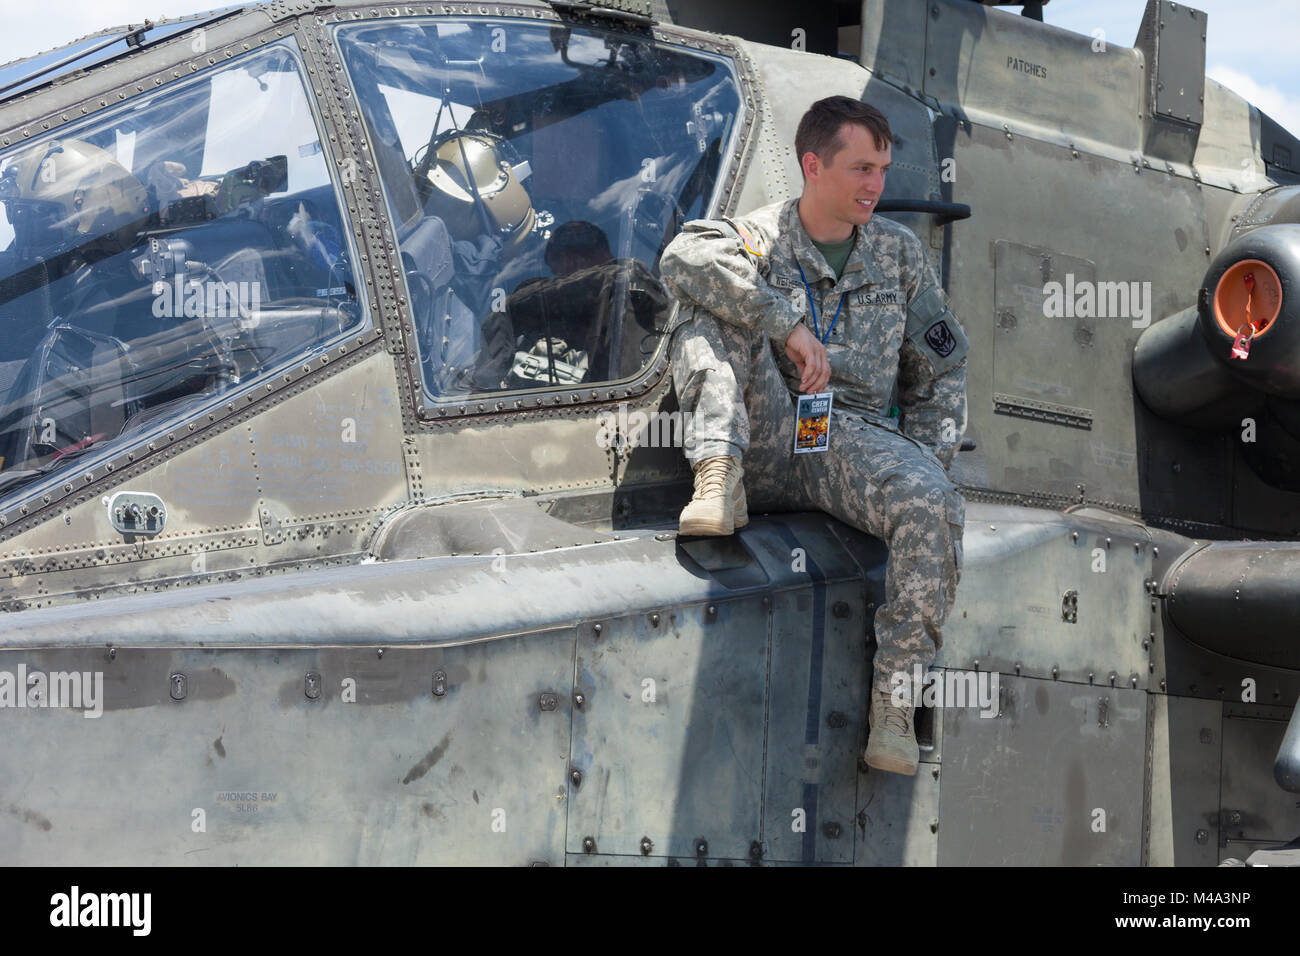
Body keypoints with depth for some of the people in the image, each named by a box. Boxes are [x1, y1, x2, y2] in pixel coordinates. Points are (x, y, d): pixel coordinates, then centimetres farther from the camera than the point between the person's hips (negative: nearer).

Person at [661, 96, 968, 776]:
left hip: (857, 438, 1)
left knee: (932, 507, -31)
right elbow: (683, 259, -19)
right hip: (768, 437, -1)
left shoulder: (897, 251, 17)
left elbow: (940, 369, 22)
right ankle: (719, 481, -34)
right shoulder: (757, 238, 6)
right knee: (713, 313, -20)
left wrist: (925, 460, 5)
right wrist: (789, 324, -26)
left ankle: (892, 701, -25)